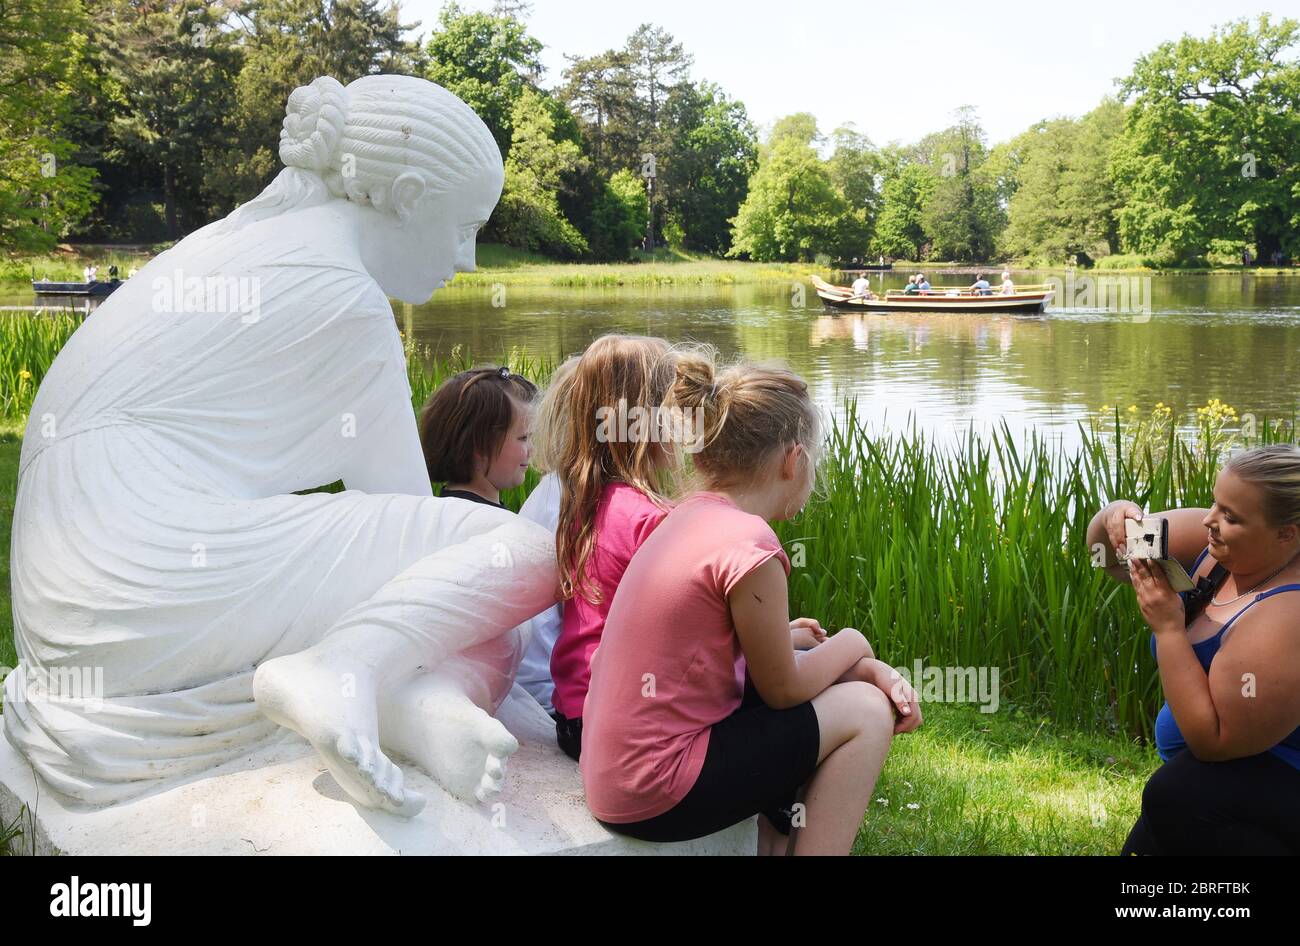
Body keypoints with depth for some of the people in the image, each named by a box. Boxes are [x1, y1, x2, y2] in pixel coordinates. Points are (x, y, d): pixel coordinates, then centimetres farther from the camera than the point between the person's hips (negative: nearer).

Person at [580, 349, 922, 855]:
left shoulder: (687, 519, 6)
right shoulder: (749, 544, -21)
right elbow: (783, 690, -9)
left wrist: (854, 664, 5)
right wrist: (849, 645, 9)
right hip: (657, 796, -9)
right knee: (865, 713, 2)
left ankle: (774, 840, 29)